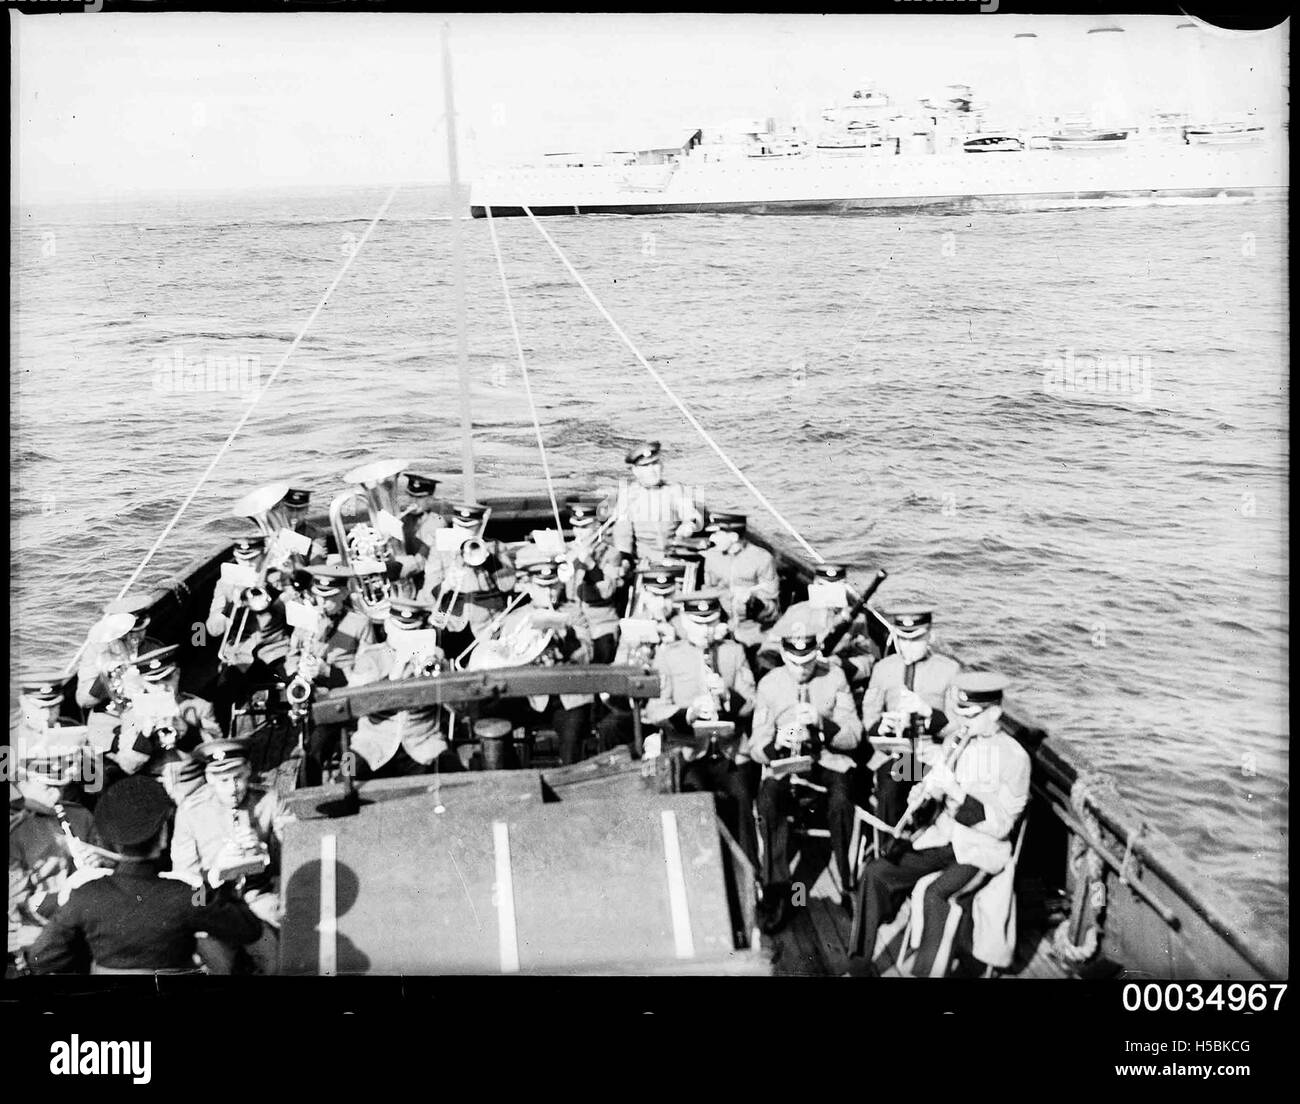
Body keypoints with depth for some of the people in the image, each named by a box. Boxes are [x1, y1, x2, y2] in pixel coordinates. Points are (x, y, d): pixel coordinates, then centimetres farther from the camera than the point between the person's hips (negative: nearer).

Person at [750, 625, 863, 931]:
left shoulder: (835, 677, 2)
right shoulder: (769, 684, 3)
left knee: (840, 802, -33)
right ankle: (777, 894, -21)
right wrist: (776, 742, -21)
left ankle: (851, 886, -17)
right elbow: (756, 747, 3)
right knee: (768, 803, -31)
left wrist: (822, 722, -20)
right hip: (784, 762, 1)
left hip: (828, 760, 0)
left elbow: (853, 736, -1)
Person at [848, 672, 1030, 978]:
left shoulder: (1014, 757, -11)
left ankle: (923, 971, -21)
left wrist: (958, 792, -22)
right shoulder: (957, 740, 5)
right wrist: (944, 757, -12)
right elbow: (932, 792, 5)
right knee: (876, 871, -12)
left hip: (981, 847, -6)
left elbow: (1001, 825, -14)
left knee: (935, 894, -33)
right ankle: (861, 961, -7)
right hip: (943, 836, 6)